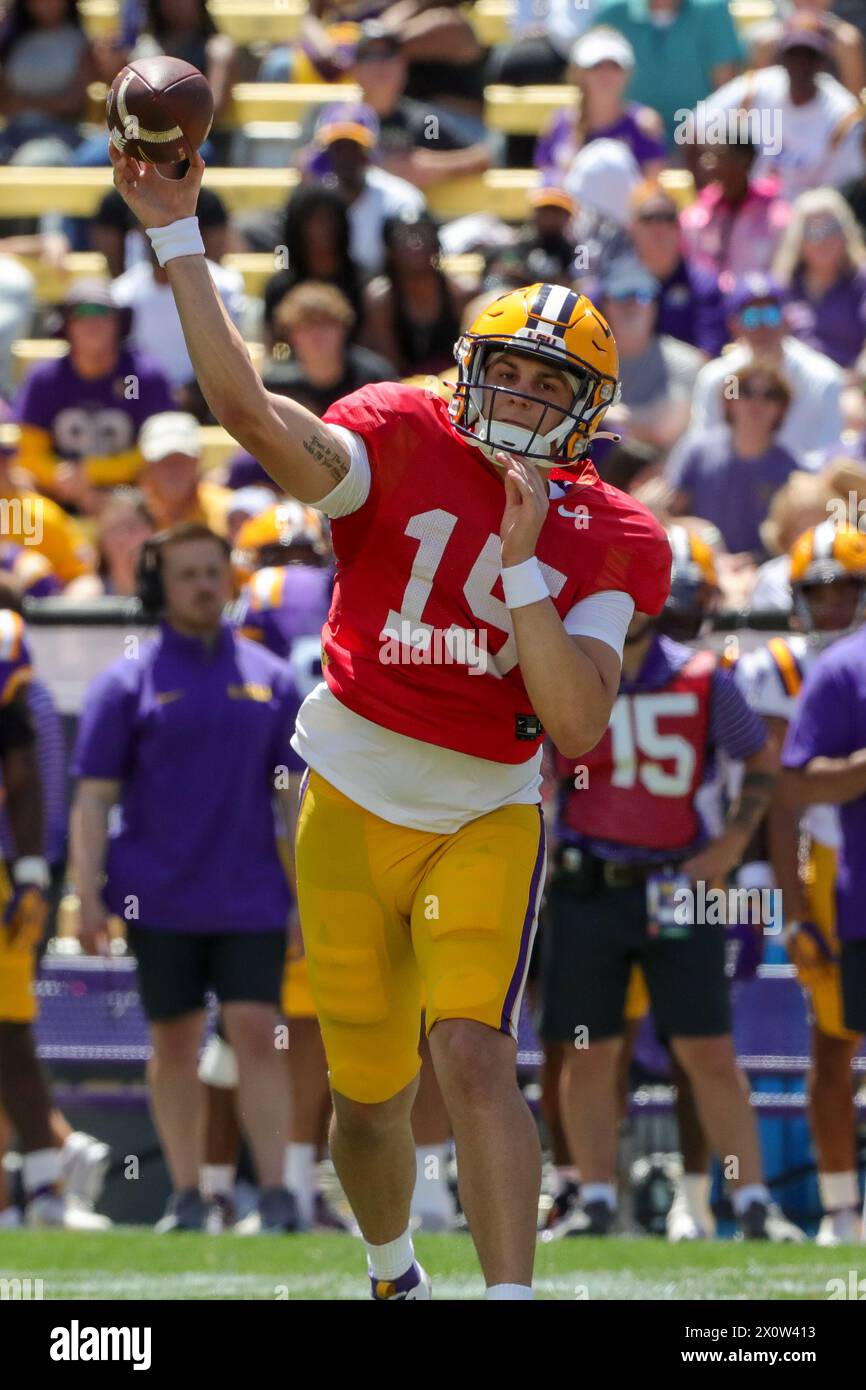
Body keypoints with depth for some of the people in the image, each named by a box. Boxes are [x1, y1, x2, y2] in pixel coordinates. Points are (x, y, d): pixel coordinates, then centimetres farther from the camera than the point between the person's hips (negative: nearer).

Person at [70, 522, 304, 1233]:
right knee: (175, 1041, 5)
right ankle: (187, 1196, 14)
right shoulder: (128, 681, 1)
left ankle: (276, 1193, -9)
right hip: (162, 901, -1)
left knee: (258, 1032, -7)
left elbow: (294, 791, 10)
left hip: (250, 899, 1)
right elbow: (94, 796, -1)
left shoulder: (269, 678, 8)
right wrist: (88, 895, -8)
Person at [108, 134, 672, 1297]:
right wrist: (176, 238, -32)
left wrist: (521, 563, -22)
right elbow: (250, 410, -25)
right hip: (352, 811, 1)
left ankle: (512, 1301, -25)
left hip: (486, 824, -1)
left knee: (473, 1054, -23)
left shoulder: (606, 542, -5)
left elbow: (579, 725, -15)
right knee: (368, 1098, 12)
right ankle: (393, 1278, 40)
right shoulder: (402, 445, -8)